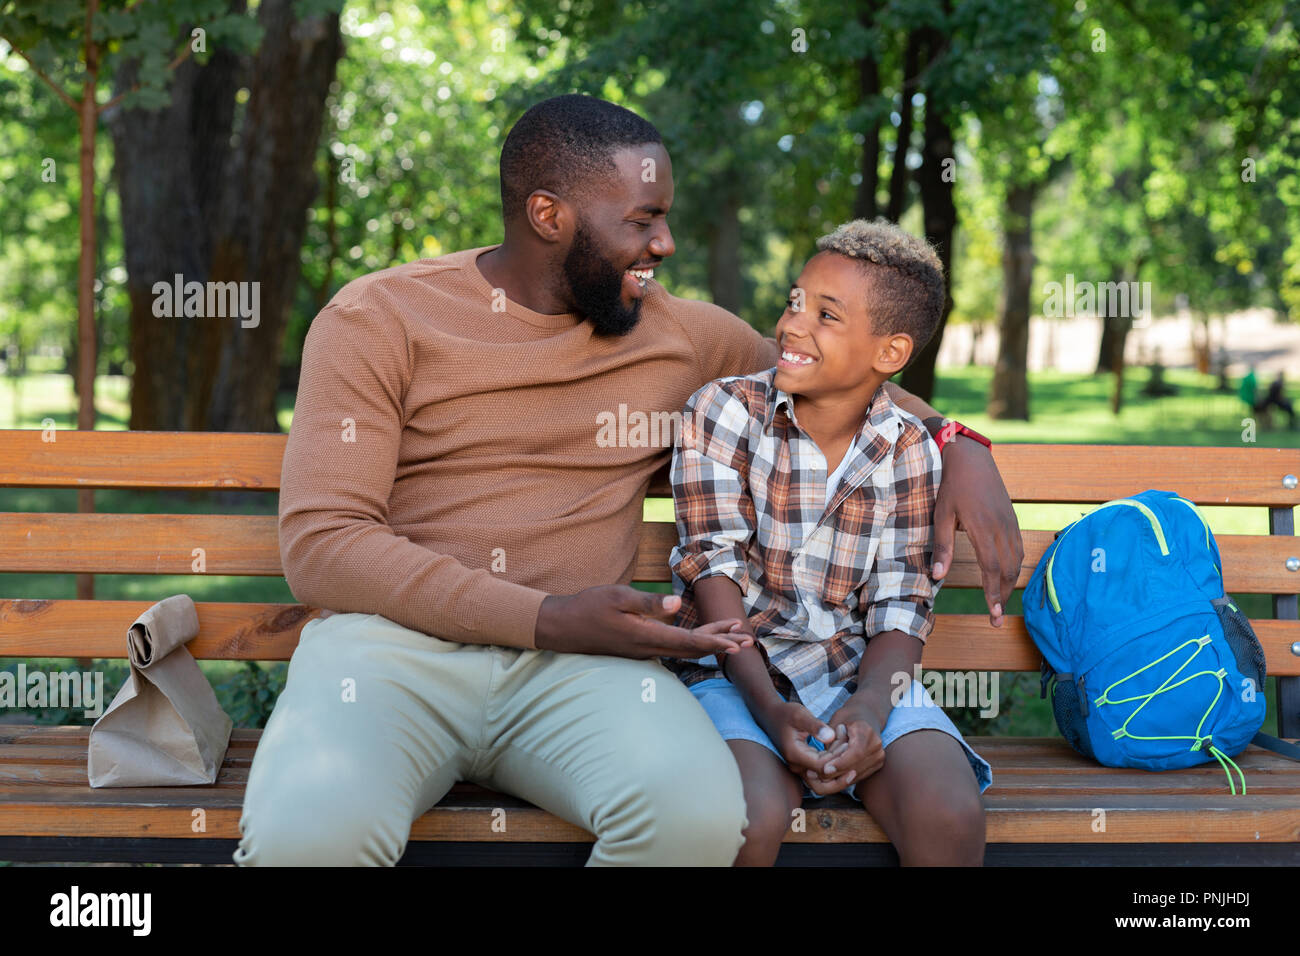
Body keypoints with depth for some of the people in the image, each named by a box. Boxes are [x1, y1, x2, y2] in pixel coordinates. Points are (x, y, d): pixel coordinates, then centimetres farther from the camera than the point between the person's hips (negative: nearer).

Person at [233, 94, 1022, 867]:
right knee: (307, 832, -37)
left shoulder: (684, 334, 14)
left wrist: (958, 446, 11)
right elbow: (321, 544, -6)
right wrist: (547, 618, -15)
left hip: (575, 662, 3)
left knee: (699, 813, -30)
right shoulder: (378, 320, 2)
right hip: (396, 640, -3)